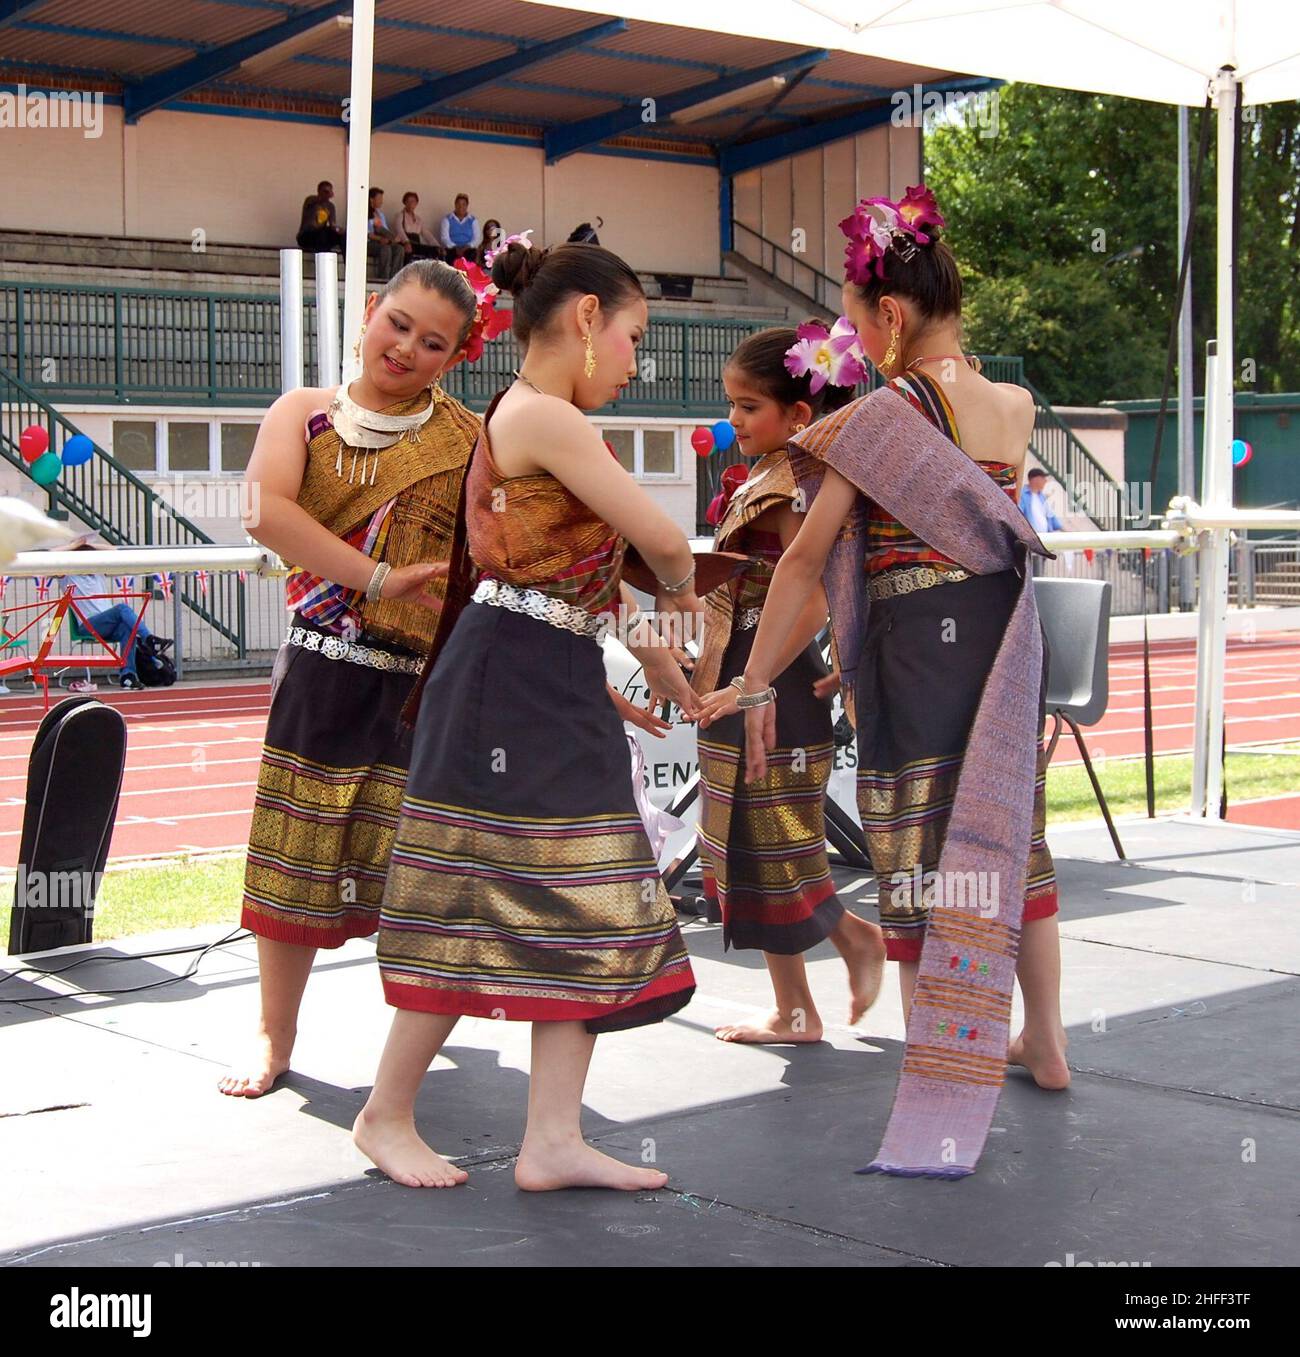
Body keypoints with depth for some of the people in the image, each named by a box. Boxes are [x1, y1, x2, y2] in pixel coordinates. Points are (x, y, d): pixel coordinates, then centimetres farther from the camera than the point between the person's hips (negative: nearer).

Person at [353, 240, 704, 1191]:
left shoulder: (535, 420, 17)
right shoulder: (545, 418, -15)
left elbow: (588, 572, 23)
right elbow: (662, 539, -15)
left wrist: (658, 662, 26)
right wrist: (682, 594, 7)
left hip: (560, 690, 10)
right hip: (510, 682, -10)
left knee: (582, 907, 7)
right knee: (483, 906, -1)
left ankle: (552, 1139, 9)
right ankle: (387, 1115, 14)